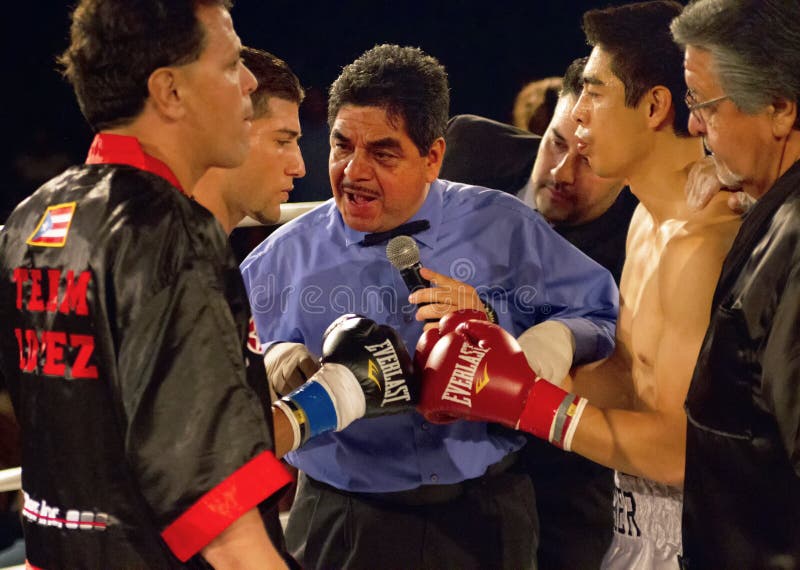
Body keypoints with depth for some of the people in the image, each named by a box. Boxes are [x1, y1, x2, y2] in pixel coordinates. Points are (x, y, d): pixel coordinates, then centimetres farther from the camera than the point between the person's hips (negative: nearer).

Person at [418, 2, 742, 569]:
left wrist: (527, 400, -22)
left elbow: (685, 449, -25)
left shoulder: (707, 245, -25)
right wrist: (507, 376, -3)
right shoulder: (650, 218, 7)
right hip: (639, 522, 9)